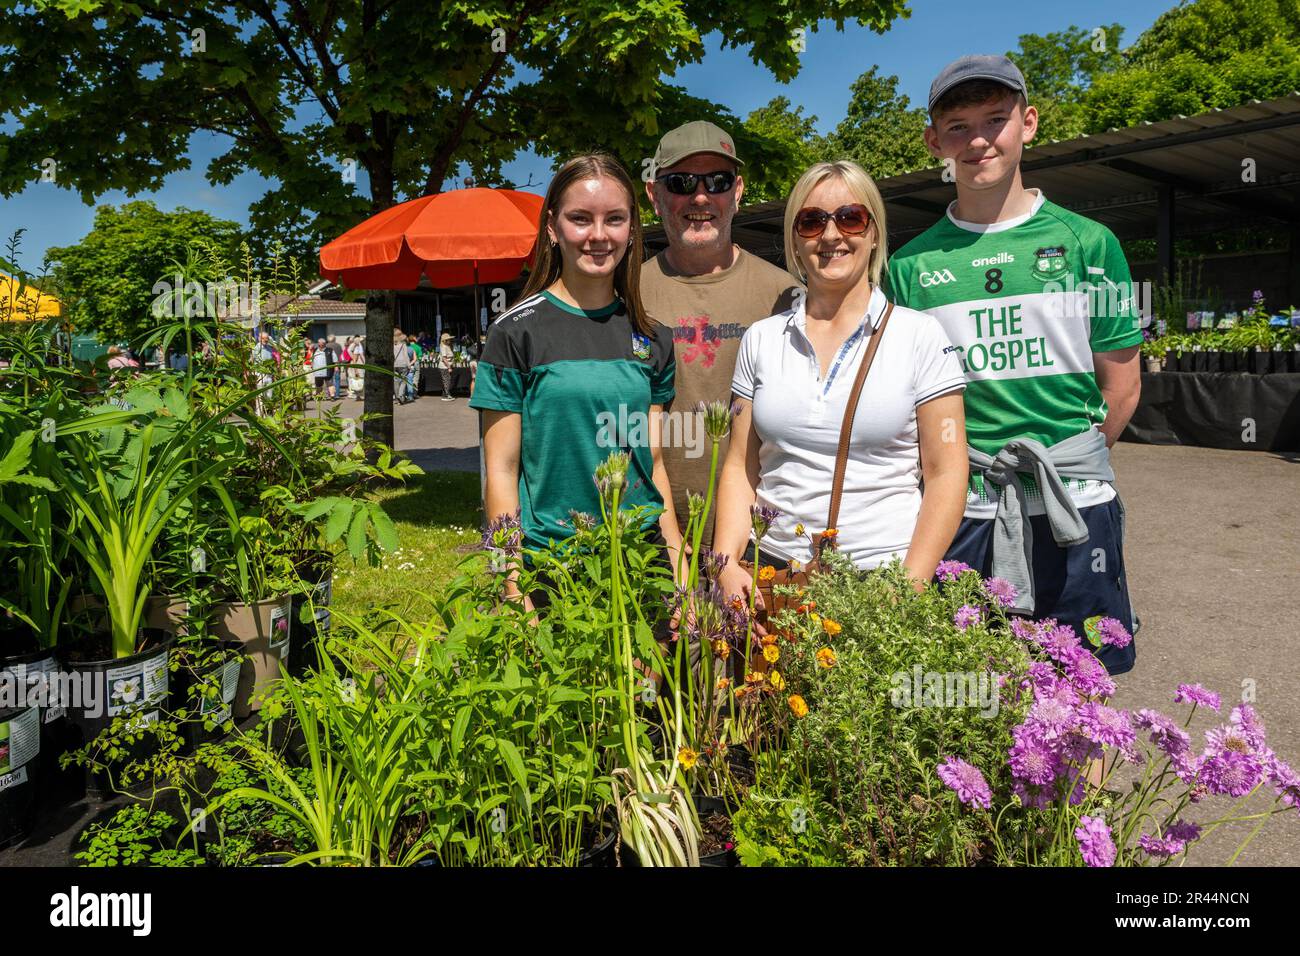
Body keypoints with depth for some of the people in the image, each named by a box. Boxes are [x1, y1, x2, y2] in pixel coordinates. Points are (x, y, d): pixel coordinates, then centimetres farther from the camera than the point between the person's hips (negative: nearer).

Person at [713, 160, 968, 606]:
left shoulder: (920, 335, 0)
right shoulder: (761, 339, 8)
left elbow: (945, 474, -3)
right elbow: (740, 468, 9)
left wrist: (910, 587, -12)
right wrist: (727, 565, -5)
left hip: (884, 570, -2)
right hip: (773, 571, 2)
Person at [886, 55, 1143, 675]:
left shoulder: (1088, 243, 3)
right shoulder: (910, 265, 4)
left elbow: (1121, 386, 7)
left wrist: (1069, 467, 2)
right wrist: (967, 474, -3)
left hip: (1073, 508, 0)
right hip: (959, 510, 0)